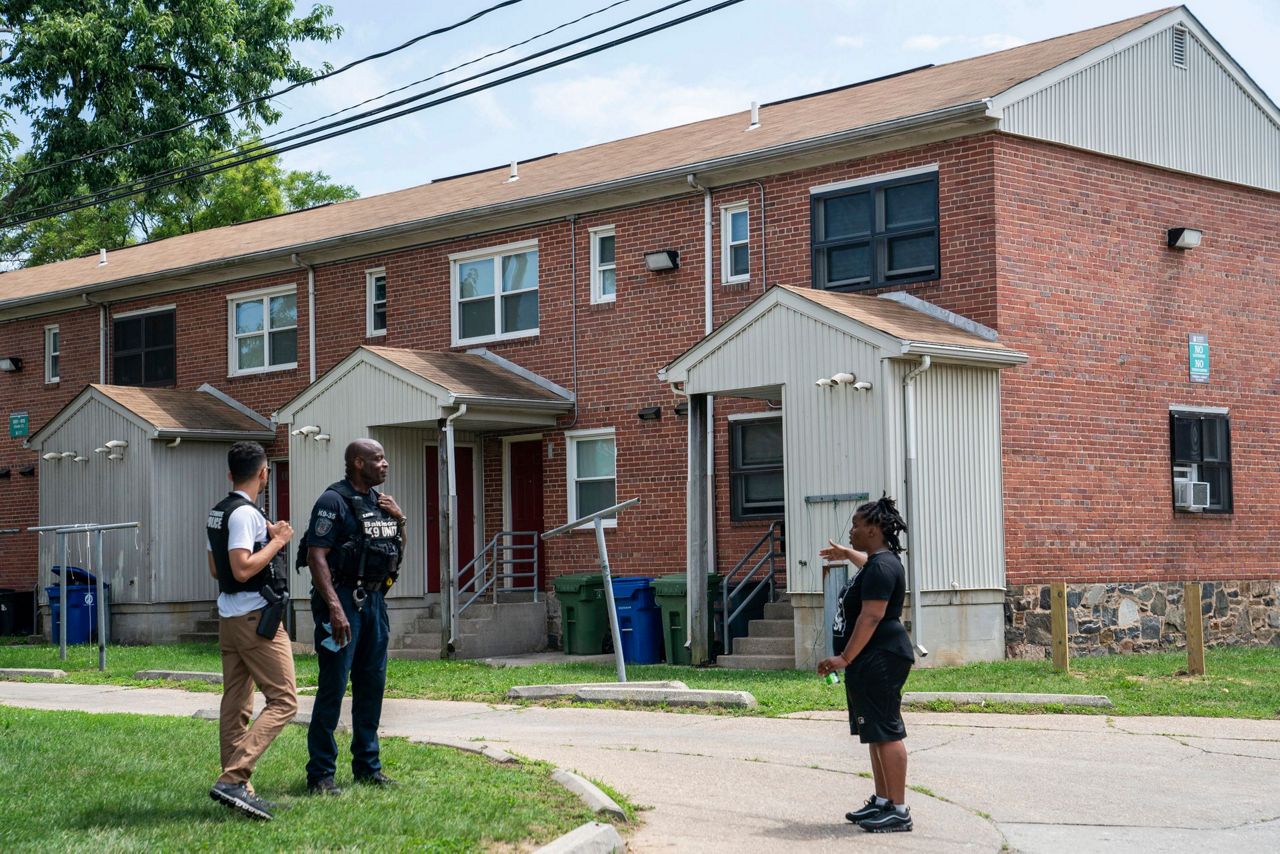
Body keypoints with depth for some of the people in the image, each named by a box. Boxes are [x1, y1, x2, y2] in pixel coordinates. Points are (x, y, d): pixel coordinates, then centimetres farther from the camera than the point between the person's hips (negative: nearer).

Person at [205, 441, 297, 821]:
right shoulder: (246, 514, -15)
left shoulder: (218, 513, 14)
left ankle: (238, 790, 12)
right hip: (255, 617, -10)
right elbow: (243, 569, -23)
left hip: (228, 617, 10)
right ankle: (233, 779, -19)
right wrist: (277, 541, -13)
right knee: (283, 701, -9)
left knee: (235, 705, 9)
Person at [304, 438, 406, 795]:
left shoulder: (379, 500, 14)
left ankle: (367, 766, 21)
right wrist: (335, 608, -26)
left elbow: (398, 550, 24)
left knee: (372, 685, 12)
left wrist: (400, 519, 5)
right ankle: (320, 774, -1)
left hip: (375, 599, 8)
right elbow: (316, 556, -18)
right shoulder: (333, 501, -11)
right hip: (342, 599, -8)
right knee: (333, 687, -6)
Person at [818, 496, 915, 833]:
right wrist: (846, 553, 59)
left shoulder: (881, 567, -17)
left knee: (885, 732, -11)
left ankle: (899, 811, -11)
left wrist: (845, 657, -25)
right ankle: (881, 801, 22)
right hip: (870, 662, 11)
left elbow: (871, 616, -25)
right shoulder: (878, 561, 16)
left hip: (880, 660, -11)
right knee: (876, 732, 15)